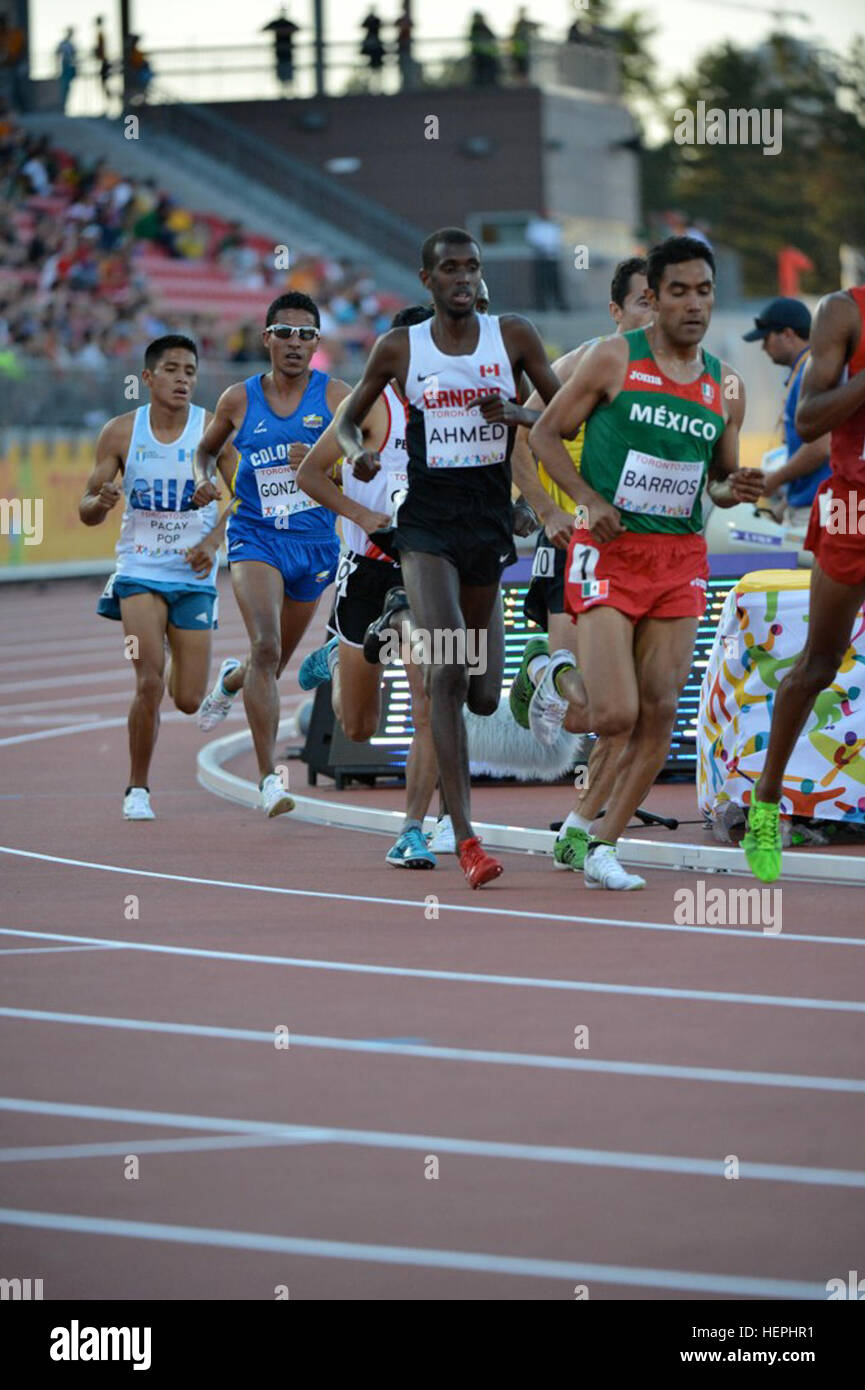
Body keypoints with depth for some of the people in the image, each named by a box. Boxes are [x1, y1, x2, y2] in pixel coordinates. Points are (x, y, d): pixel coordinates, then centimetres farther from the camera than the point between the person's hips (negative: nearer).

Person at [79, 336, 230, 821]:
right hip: (140, 572, 0)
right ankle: (138, 790, 0)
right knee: (150, 683, -17)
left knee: (188, 701, 2)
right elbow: (87, 511, 3)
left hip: (194, 576, 1)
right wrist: (103, 501, -21)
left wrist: (215, 541, -20)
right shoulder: (121, 432, -3)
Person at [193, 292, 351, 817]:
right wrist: (204, 479, -3)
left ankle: (231, 679, 56)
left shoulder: (335, 396, -2)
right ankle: (269, 775, -24)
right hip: (256, 537, -2)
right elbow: (207, 449, 19)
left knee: (275, 662, 17)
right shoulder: (239, 399, 1)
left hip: (314, 543, 2)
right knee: (266, 647, -23)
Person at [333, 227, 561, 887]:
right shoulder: (400, 348, 1)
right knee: (447, 672, -21)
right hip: (426, 520, -3)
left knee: (483, 695, 10)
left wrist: (518, 414, -15)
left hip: (491, 522, 3)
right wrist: (358, 452, -9)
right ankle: (465, 838, -22)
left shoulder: (513, 335, 2)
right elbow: (349, 419, 13)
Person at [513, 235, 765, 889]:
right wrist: (591, 500, -13)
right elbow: (545, 433, 1)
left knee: (660, 714, -3)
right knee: (614, 716, -14)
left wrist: (737, 489, -4)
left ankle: (603, 847, 10)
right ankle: (557, 677, 21)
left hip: (682, 559, 4)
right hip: (610, 553, -4)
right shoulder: (615, 359, -5)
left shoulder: (726, 387, 9)